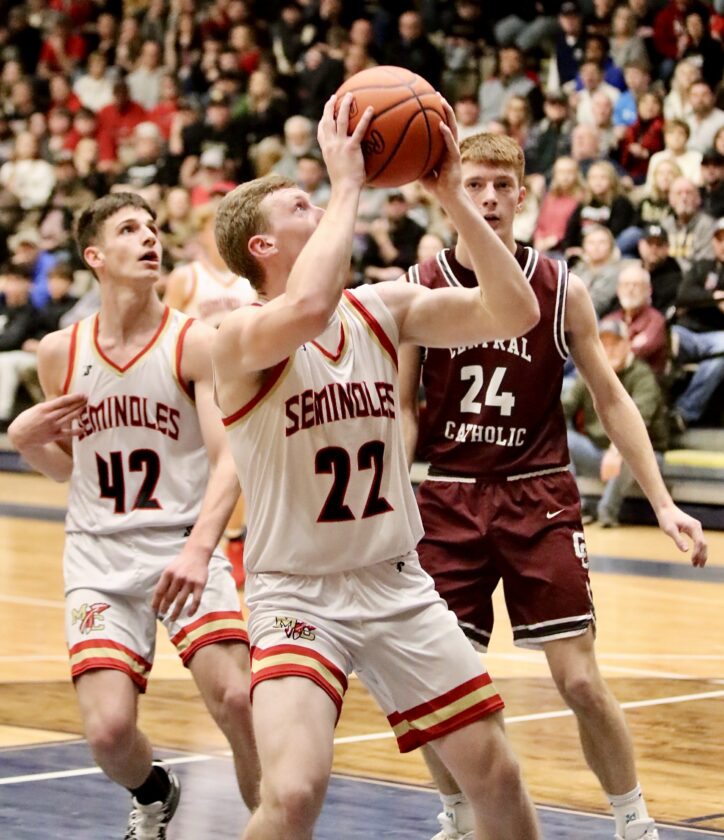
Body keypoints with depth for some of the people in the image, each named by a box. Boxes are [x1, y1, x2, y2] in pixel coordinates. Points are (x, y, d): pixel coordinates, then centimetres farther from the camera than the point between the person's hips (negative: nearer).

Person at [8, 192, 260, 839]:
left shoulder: (195, 343, -6)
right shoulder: (59, 354, 4)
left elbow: (227, 460, -15)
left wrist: (199, 548, -31)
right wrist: (25, 439, -5)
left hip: (185, 548, -2)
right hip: (100, 555, 2)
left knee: (236, 700, -20)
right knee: (109, 730, -12)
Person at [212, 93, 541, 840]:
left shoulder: (383, 310, 3)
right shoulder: (241, 337, -15)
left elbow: (513, 313, -8)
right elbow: (307, 308, -39)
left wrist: (451, 196, -14)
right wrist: (348, 183, -30)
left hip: (396, 584, 6)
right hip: (296, 594, -5)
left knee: (497, 776, 7)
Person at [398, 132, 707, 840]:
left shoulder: (560, 289, -2)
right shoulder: (418, 290, -2)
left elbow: (611, 398, 3)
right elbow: (403, 409, 3)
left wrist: (662, 503, -4)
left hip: (539, 496, -1)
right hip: (449, 498, 1)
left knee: (580, 680, -5)